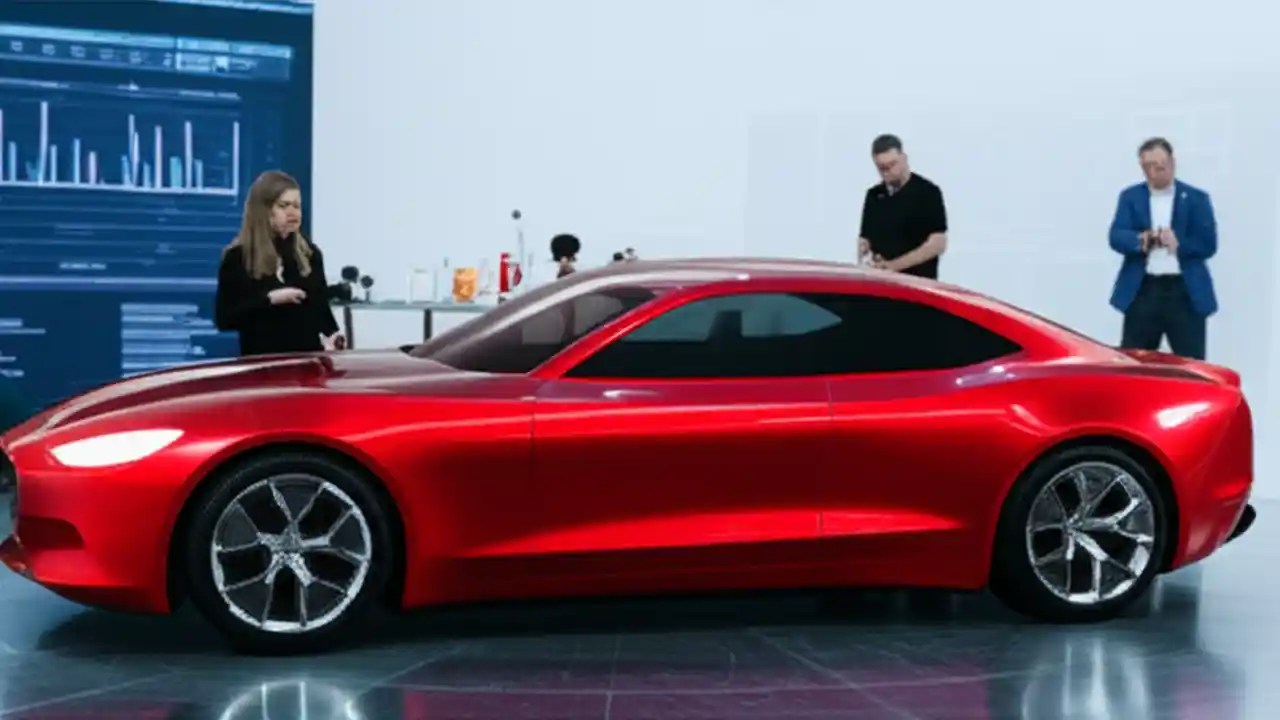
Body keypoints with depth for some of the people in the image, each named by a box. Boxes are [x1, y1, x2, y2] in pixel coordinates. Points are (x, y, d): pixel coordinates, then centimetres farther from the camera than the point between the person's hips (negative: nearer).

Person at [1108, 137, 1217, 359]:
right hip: (1143, 291, 1)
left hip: (1186, 293, -1)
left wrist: (1178, 243, -18)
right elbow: (1116, 237, -6)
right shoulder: (1130, 196, 9)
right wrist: (1141, 240, -27)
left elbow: (1208, 244, 0)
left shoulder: (1196, 198, 7)